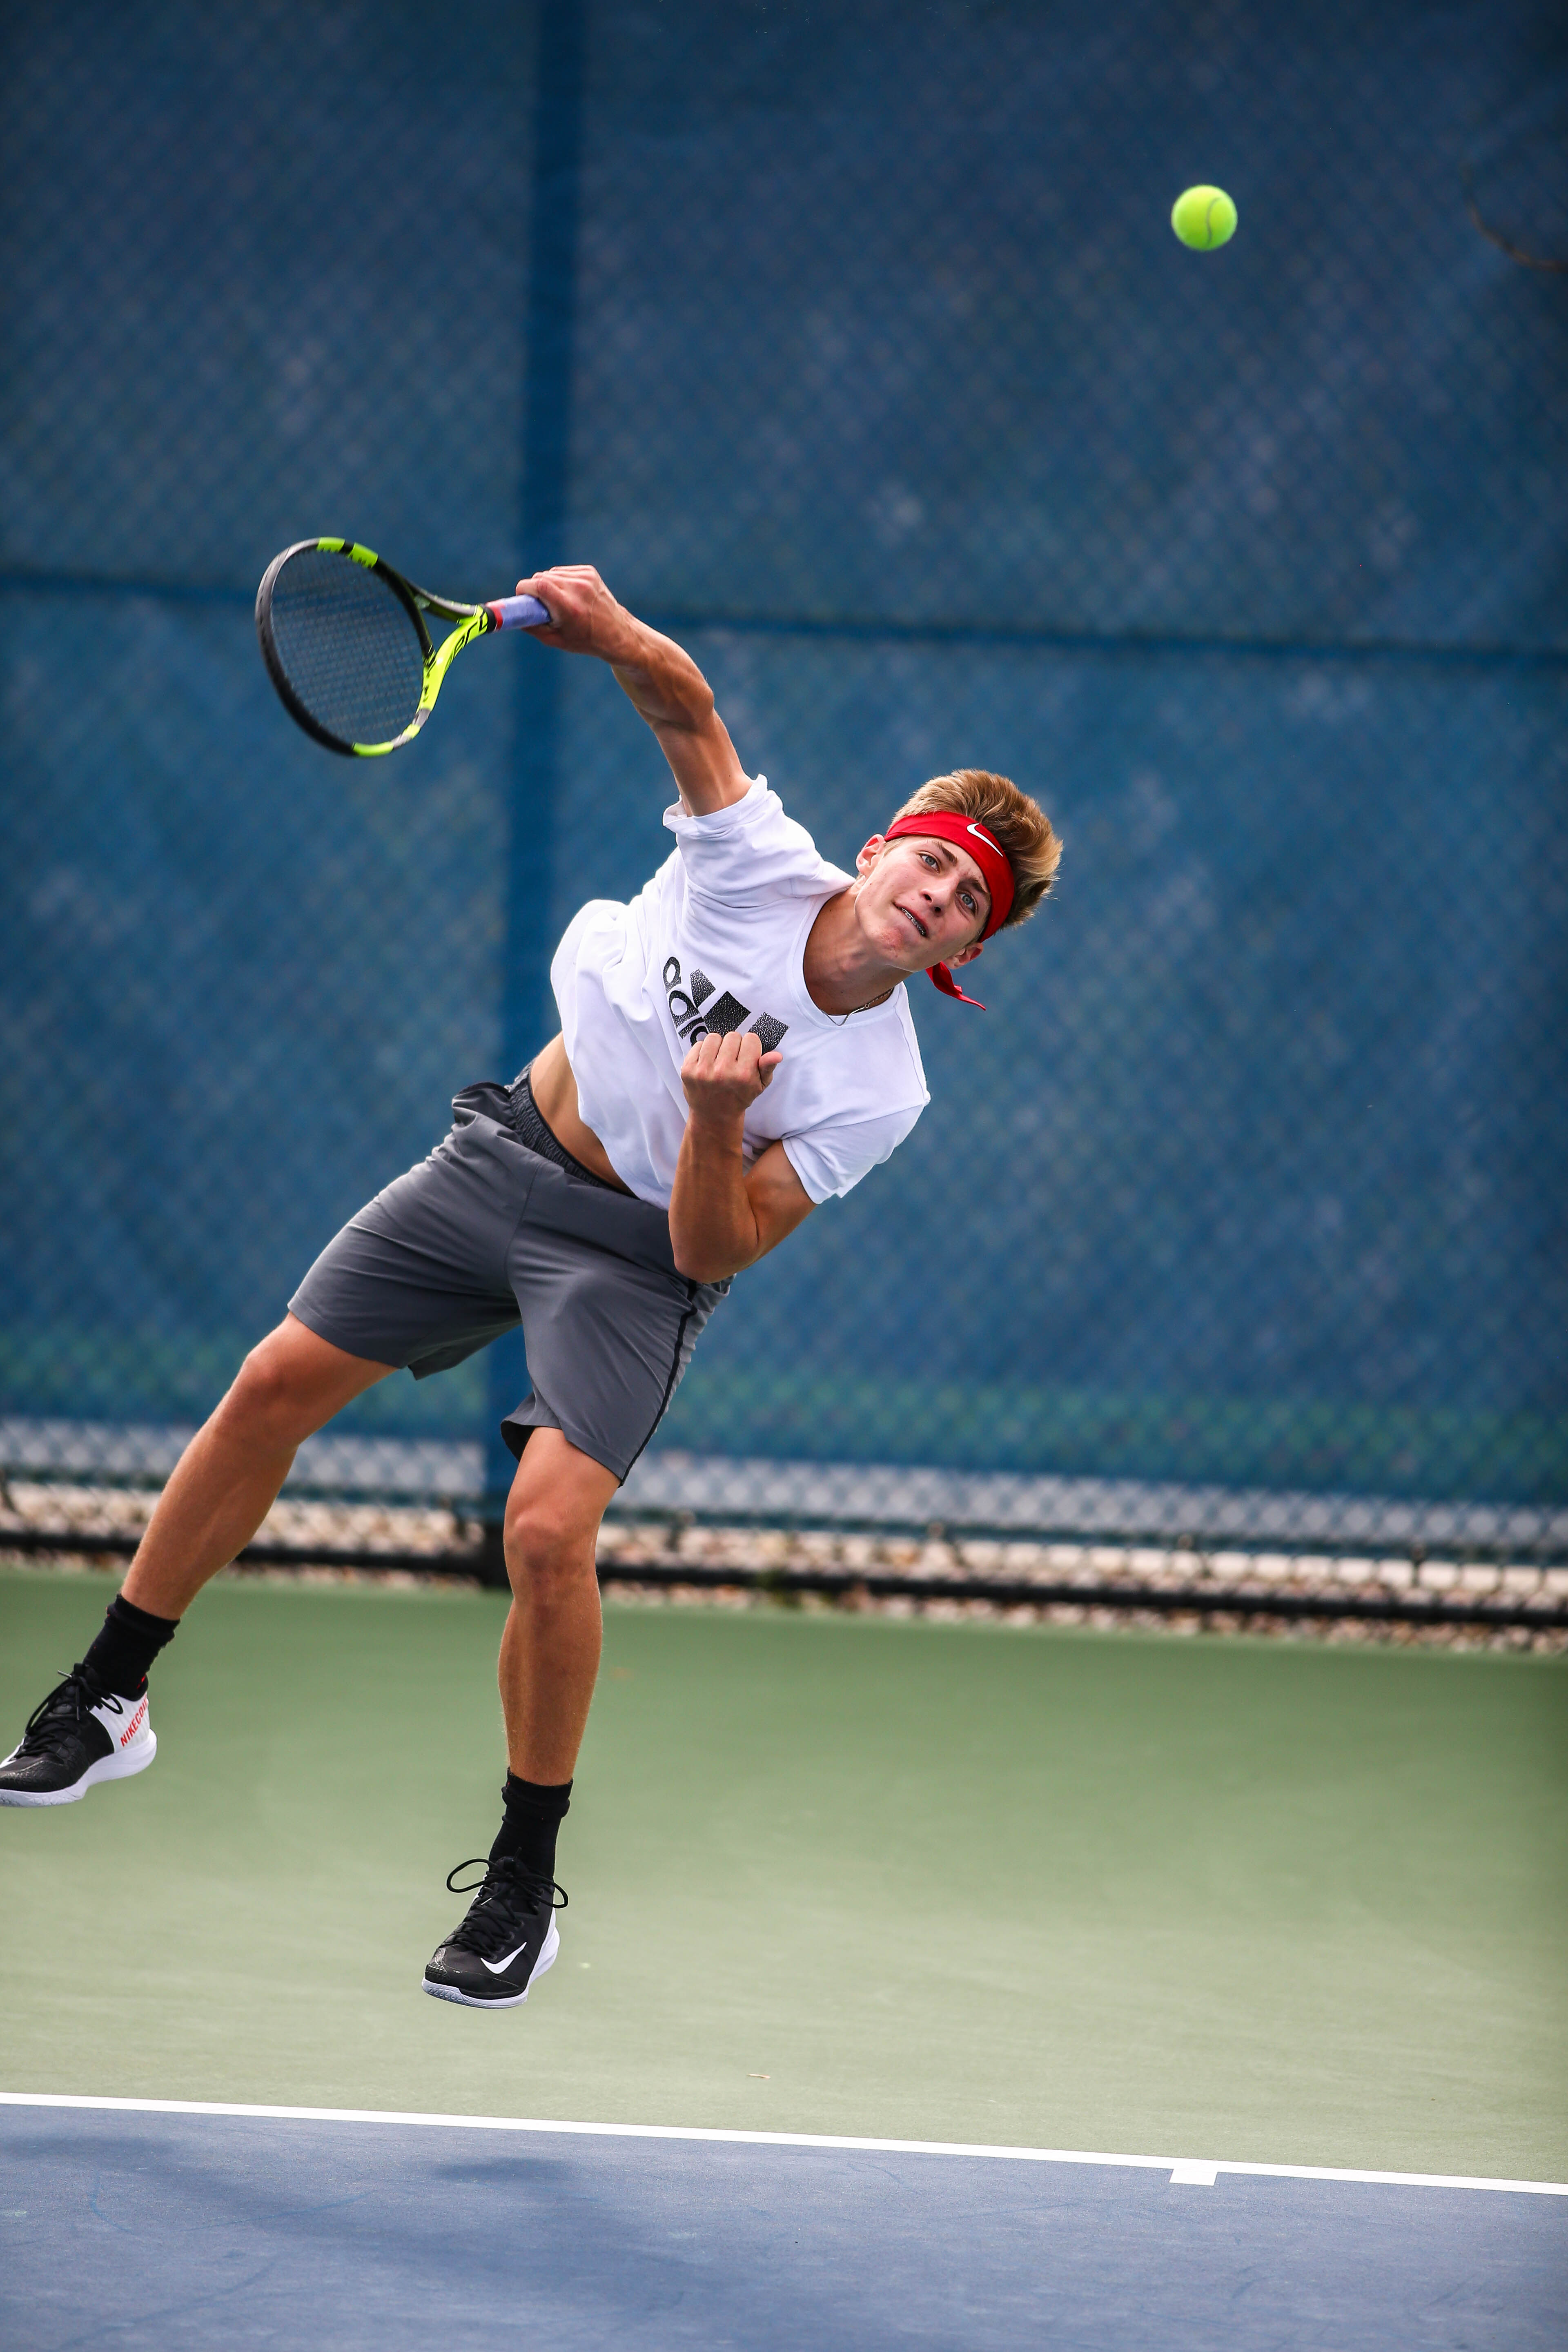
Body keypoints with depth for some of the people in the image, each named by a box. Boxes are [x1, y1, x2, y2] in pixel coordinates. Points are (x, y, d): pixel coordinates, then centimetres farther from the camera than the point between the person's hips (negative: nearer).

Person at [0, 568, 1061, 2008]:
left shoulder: (881, 1095, -21)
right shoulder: (761, 865, -17)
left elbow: (711, 1253, -21)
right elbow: (688, 706, -12)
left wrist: (714, 1128, -39)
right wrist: (612, 631, -32)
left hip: (636, 1251, -4)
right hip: (507, 1153, 4)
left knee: (548, 1530, -22)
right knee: (279, 1384, 3)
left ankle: (524, 1882, -3)